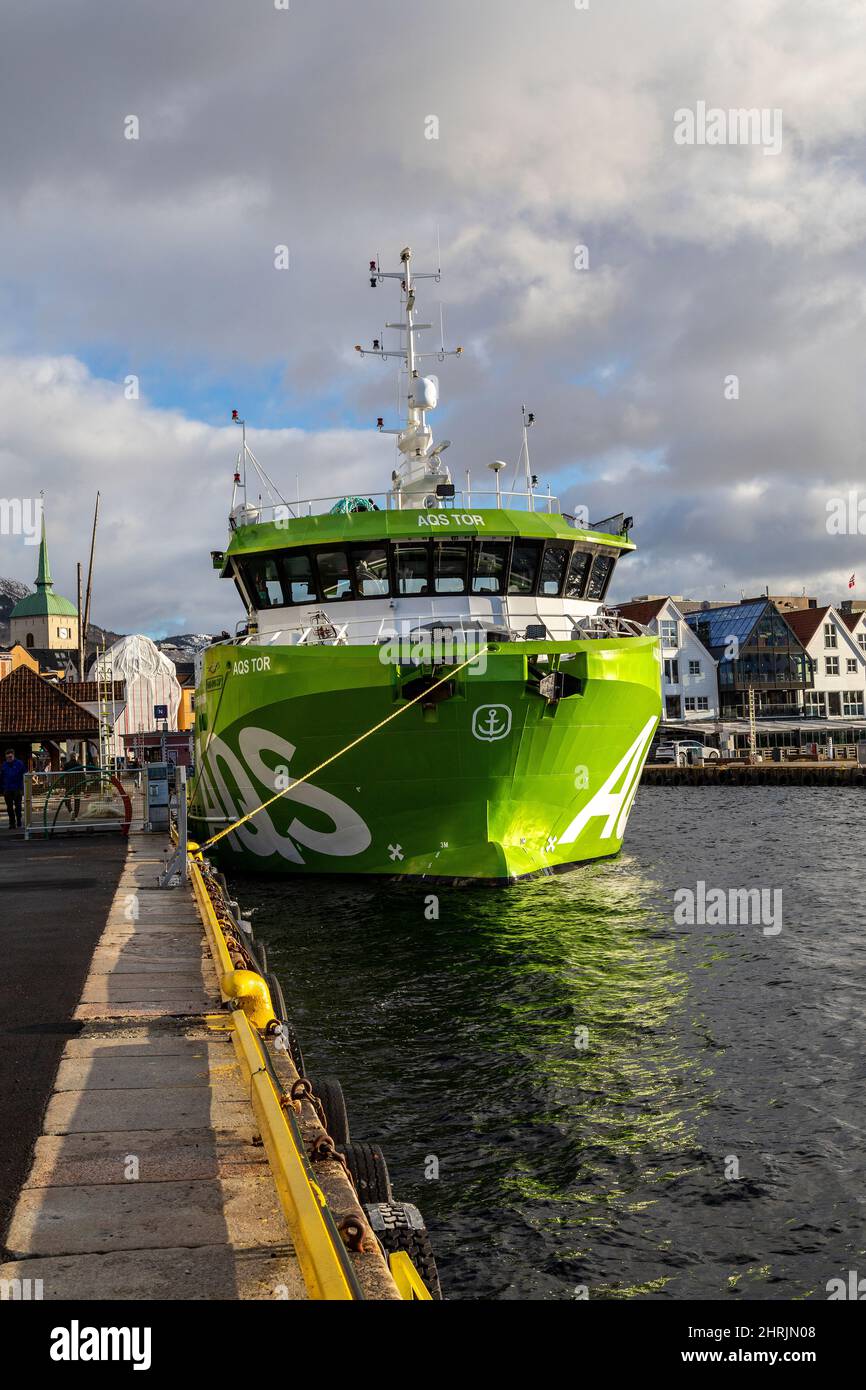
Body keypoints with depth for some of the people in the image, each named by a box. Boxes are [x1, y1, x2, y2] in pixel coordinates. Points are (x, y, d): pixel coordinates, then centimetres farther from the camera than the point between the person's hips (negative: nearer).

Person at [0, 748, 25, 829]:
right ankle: (12, 823, 16)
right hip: (7, 790, 3)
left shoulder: (19, 763, -3)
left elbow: (24, 777, -2)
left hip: (17, 789, -3)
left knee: (18, 807, 3)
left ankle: (18, 824, 12)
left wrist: (22, 788, -6)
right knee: (9, 808, 8)